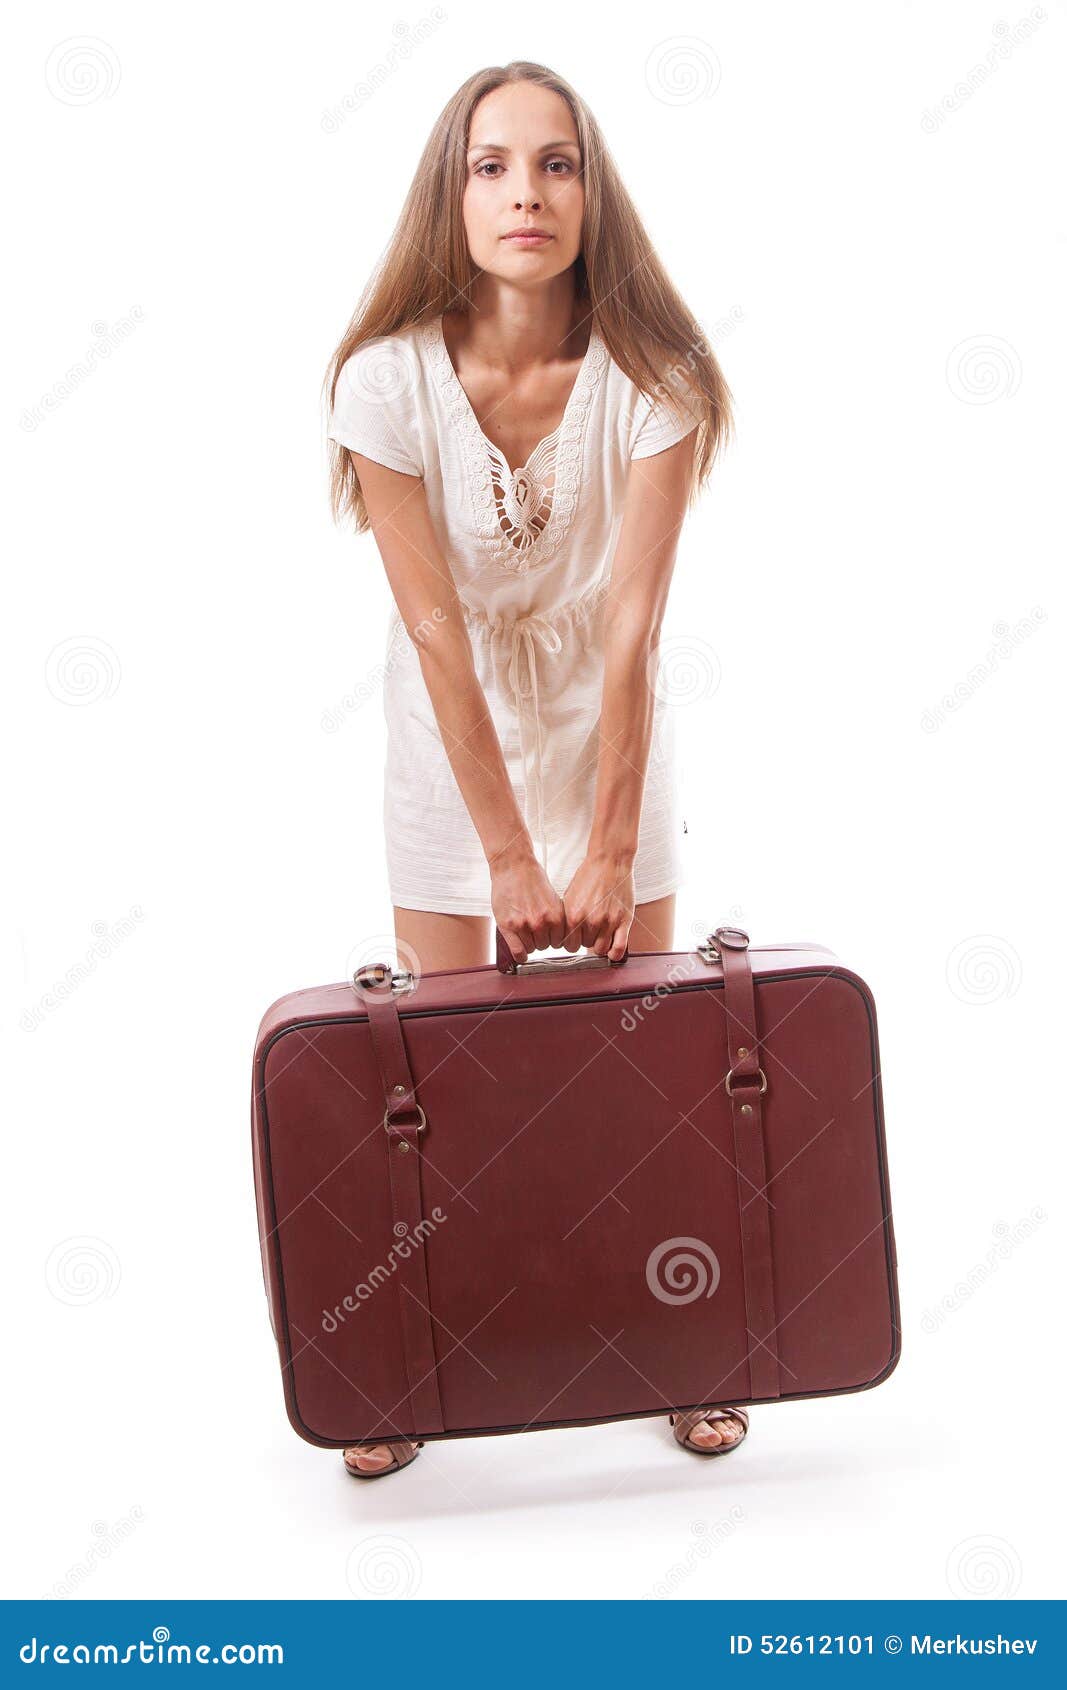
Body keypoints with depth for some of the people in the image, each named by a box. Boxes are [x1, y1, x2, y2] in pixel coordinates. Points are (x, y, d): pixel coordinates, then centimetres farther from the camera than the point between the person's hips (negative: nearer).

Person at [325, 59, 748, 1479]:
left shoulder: (652, 377, -18)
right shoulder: (389, 381, -19)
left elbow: (632, 625, -20)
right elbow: (435, 632, -19)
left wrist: (608, 852, -20)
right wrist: (510, 858, -19)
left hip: (607, 731, 1)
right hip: (453, 747, 0)